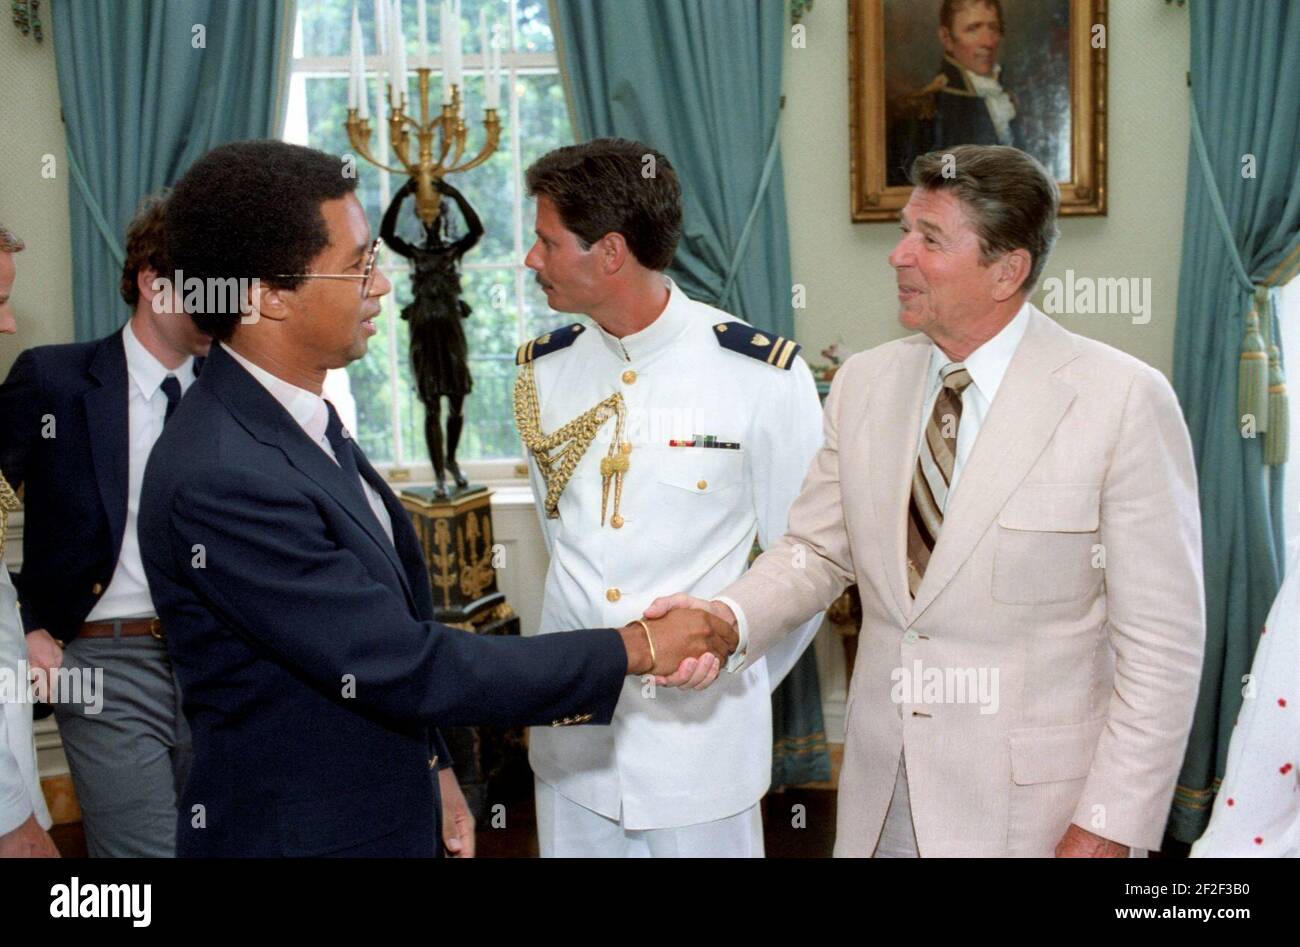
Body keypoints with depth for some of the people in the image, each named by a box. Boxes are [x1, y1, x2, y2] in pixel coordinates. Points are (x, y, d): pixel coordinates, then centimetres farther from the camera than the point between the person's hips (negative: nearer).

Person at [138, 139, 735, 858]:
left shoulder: (304, 420, 2)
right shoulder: (224, 477, -27)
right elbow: (405, 668, -25)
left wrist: (432, 771, 10)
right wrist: (637, 649, -20)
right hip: (298, 833, -8)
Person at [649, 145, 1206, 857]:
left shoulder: (1124, 399, -14)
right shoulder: (863, 382, 2)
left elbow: (1161, 640, -12)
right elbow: (817, 549, 6)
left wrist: (1107, 827, -14)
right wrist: (730, 618, -14)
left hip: (1029, 799, -4)